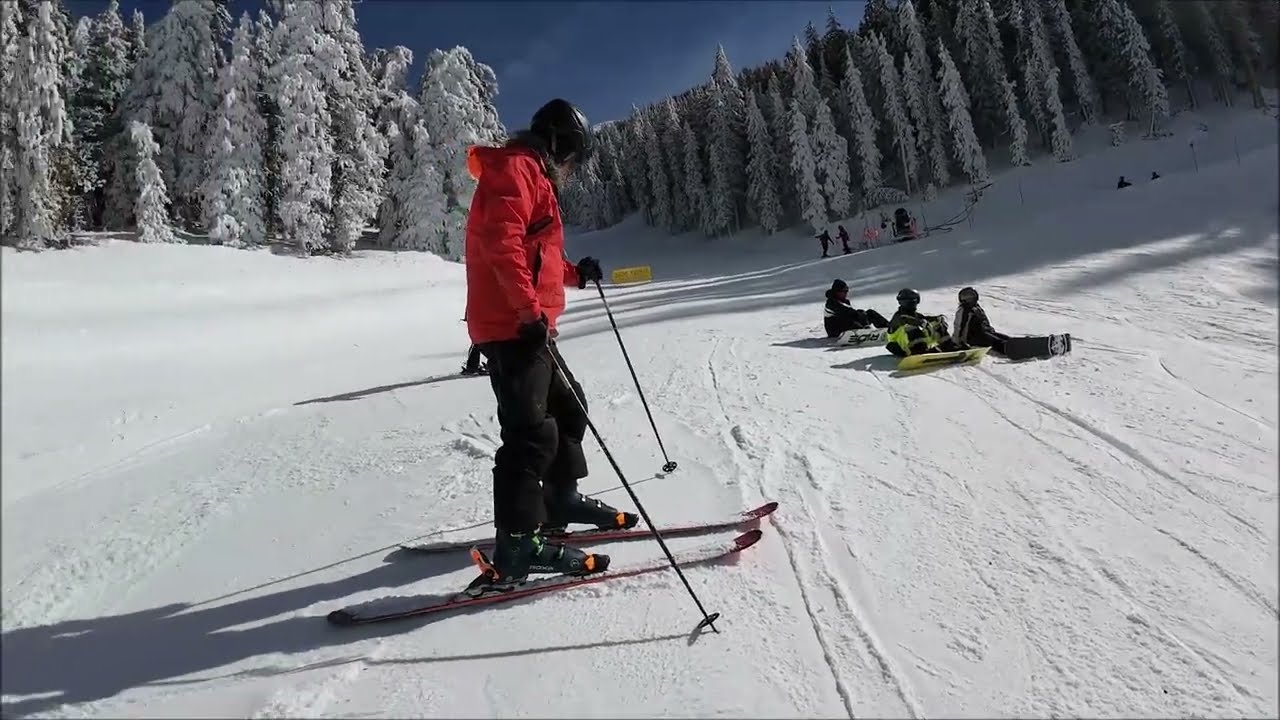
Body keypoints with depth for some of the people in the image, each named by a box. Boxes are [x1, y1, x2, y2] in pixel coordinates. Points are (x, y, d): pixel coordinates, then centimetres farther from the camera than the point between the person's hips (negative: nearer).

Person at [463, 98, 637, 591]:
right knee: (531, 429, -14)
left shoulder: (532, 177, 27)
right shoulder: (516, 168, -7)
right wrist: (529, 308, -29)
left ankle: (562, 502, 30)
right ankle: (516, 546, -11)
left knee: (567, 406, 18)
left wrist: (574, 273, 26)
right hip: (513, 324, -11)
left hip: (524, 323, 11)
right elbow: (501, 240, -24)